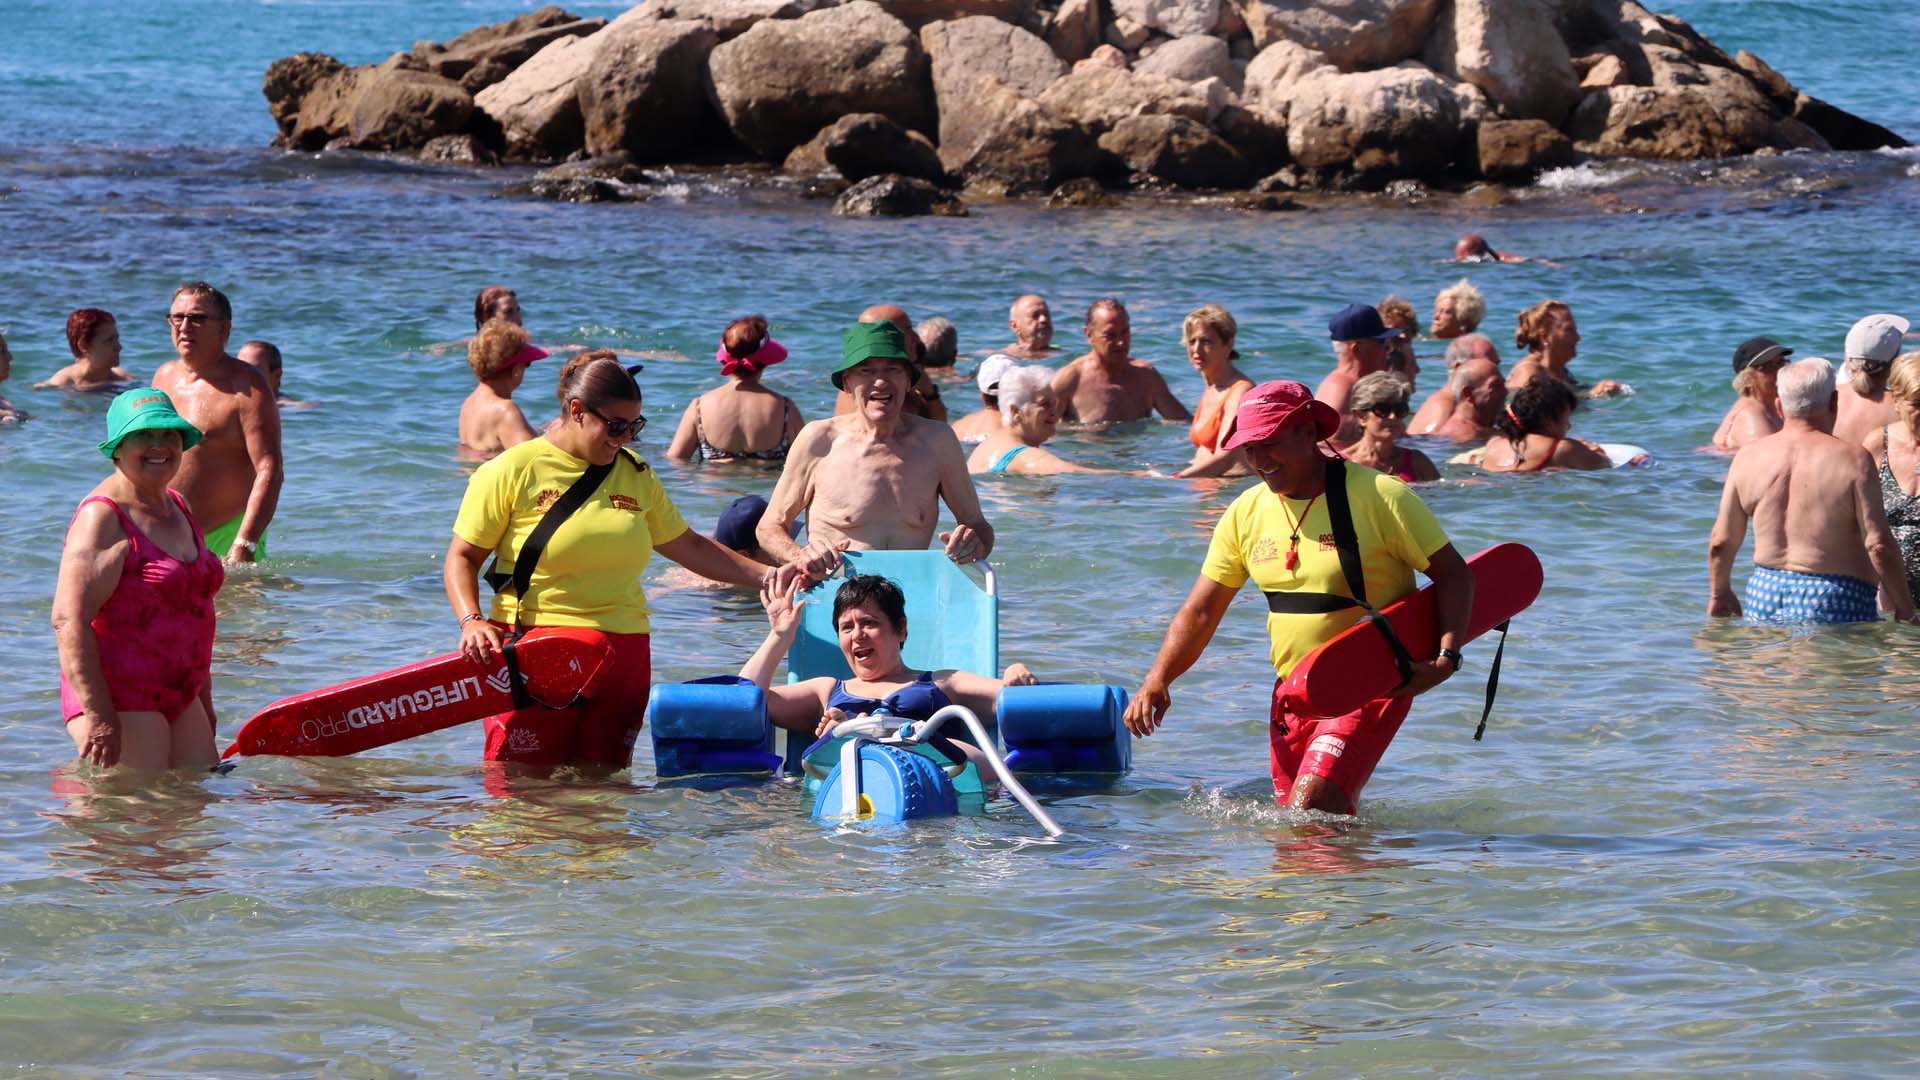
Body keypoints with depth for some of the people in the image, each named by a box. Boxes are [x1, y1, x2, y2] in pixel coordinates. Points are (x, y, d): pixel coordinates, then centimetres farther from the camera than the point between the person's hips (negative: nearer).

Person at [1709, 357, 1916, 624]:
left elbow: (1721, 542, 11)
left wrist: (1719, 593, 27)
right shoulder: (1853, 459, -7)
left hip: (1764, 593, 4)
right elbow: (1879, 545, -9)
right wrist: (1905, 612, 1)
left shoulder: (1748, 458, 5)